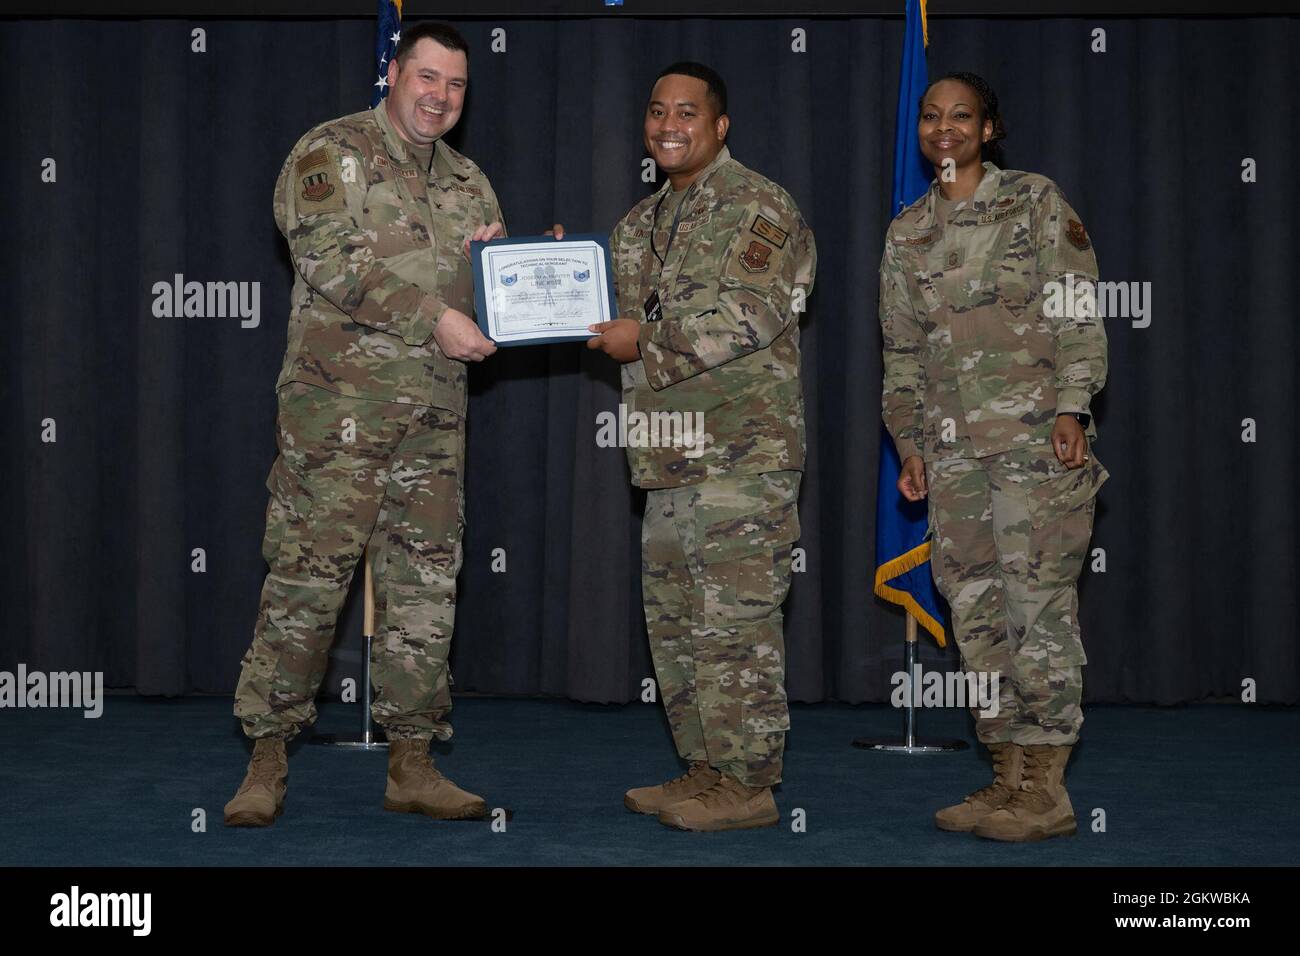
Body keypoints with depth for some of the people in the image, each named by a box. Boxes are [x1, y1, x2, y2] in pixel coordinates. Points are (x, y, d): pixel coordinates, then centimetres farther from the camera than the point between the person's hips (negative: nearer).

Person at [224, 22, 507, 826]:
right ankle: (268, 761, 3)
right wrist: (434, 319, -19)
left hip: (435, 415, 6)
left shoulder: (468, 184, 18)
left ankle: (413, 765, 14)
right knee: (308, 578, -6)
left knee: (425, 585, 7)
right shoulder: (332, 154, -1)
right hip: (340, 404, -6)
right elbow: (332, 260, -15)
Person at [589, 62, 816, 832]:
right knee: (675, 620, 13)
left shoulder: (756, 206, -7)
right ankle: (705, 768, 23)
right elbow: (628, 318, 25)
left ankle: (748, 784, -1)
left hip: (742, 451, -9)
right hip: (671, 455, 9)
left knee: (734, 621, -8)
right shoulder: (642, 223, 20)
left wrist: (646, 341, -15)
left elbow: (748, 318, -18)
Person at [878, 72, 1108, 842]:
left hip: (1035, 434, -5)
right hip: (954, 448, 5)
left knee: (1039, 602, -8)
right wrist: (910, 444, 11)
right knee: (977, 610, 4)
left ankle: (1047, 792, -5)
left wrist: (1072, 406, -13)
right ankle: (1009, 779, 11)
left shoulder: (1037, 202, 3)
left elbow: (1079, 313, -3)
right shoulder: (906, 234, 16)